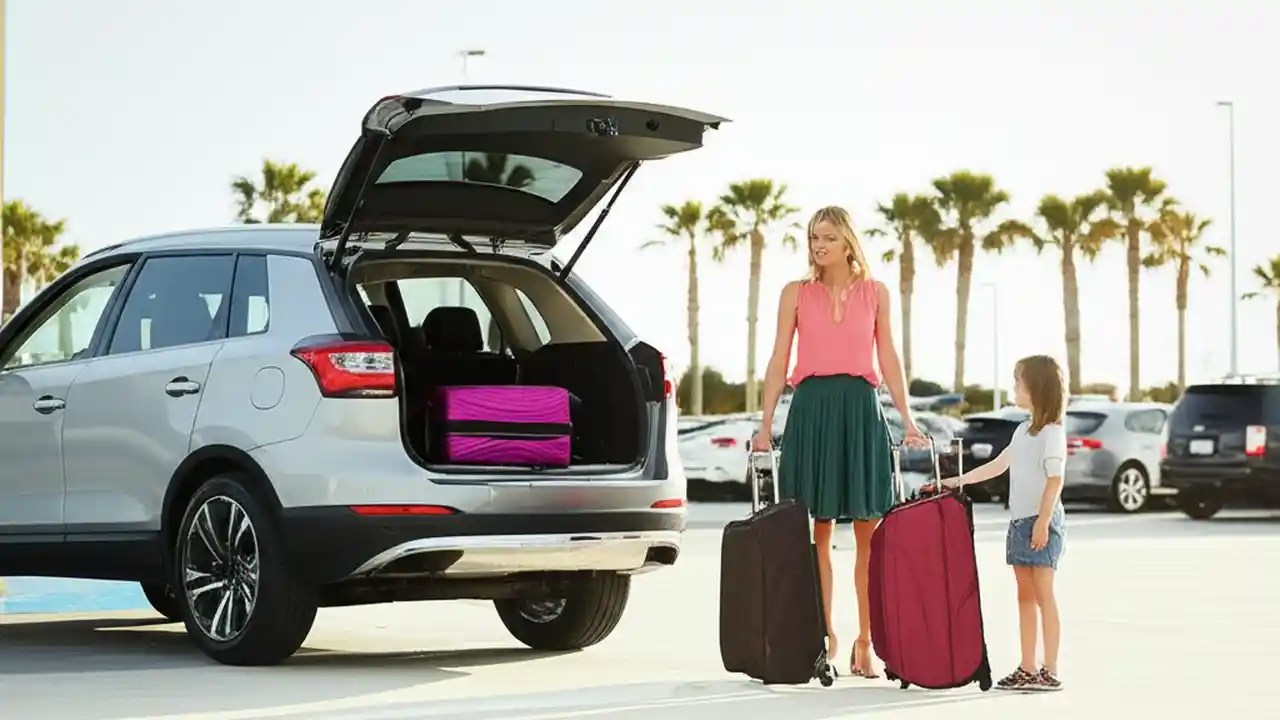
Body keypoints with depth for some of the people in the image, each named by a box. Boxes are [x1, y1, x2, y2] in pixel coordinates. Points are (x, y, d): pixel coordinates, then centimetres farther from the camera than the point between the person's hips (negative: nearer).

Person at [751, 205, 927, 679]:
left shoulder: (875, 293, 11)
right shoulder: (796, 294, 9)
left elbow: (888, 359, 11)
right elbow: (778, 361, 7)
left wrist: (907, 419, 3)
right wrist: (766, 425, 2)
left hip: (861, 409, 0)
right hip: (810, 408, 0)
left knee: (869, 530, -3)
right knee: (817, 530, 1)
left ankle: (865, 641, 1)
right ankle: (824, 636, 7)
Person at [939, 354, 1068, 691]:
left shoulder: (1052, 432, -10)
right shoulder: (1024, 430, 17)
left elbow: (1055, 479, -16)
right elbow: (998, 465, 23)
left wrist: (1043, 521, -22)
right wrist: (956, 481, 21)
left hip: (1041, 522, -9)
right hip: (1019, 520, 9)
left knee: (1043, 595, -7)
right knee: (1025, 596, 8)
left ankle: (1050, 672, -6)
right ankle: (1027, 669, 12)